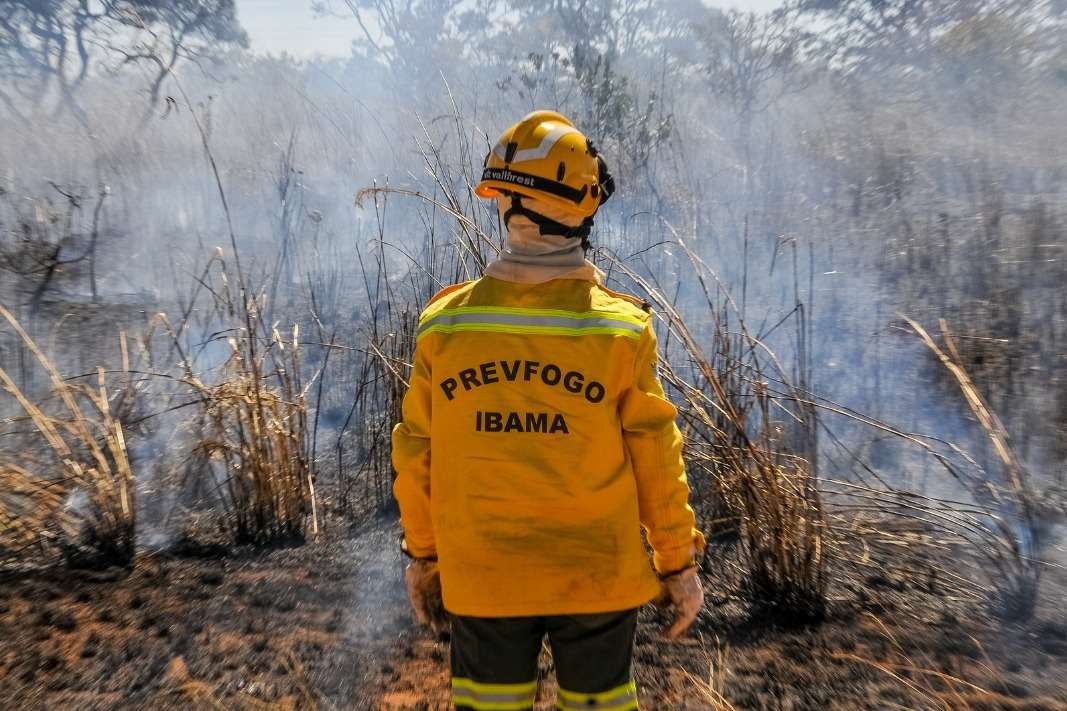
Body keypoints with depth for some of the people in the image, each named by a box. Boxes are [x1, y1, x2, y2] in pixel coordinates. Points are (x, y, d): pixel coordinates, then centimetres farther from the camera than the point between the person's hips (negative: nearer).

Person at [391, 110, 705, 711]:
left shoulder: (443, 325, -11)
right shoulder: (620, 329, -15)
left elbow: (416, 458, -3)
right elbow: (655, 461, -9)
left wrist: (423, 554, 12)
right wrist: (678, 562, 5)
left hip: (480, 577, 2)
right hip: (598, 575, -1)